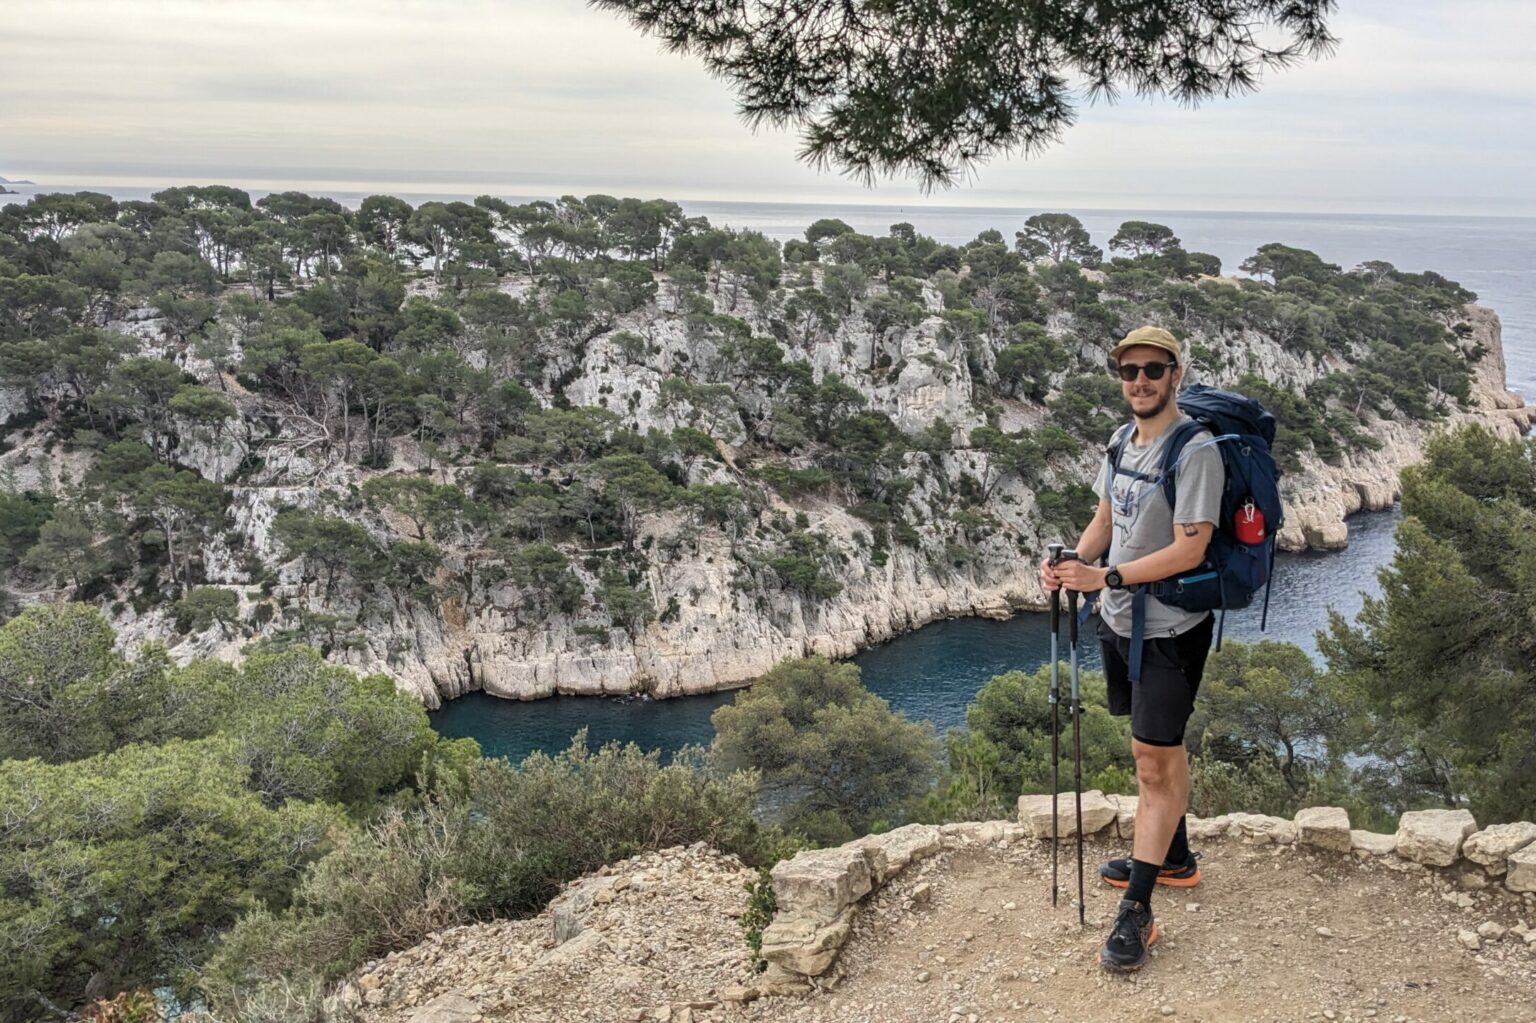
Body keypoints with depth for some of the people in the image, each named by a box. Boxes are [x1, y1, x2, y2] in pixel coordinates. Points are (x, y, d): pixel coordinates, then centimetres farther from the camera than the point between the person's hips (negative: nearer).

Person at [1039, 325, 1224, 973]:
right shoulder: (1123, 440, 7)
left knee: (1154, 758, -5)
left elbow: (1190, 549, -24)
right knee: (1158, 748, 21)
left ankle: (1136, 912, 0)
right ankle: (1173, 858, 39)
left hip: (1170, 628, -8)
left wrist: (1106, 577, -26)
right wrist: (1072, 565, -4)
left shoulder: (1195, 451, -19)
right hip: (1120, 620, 8)